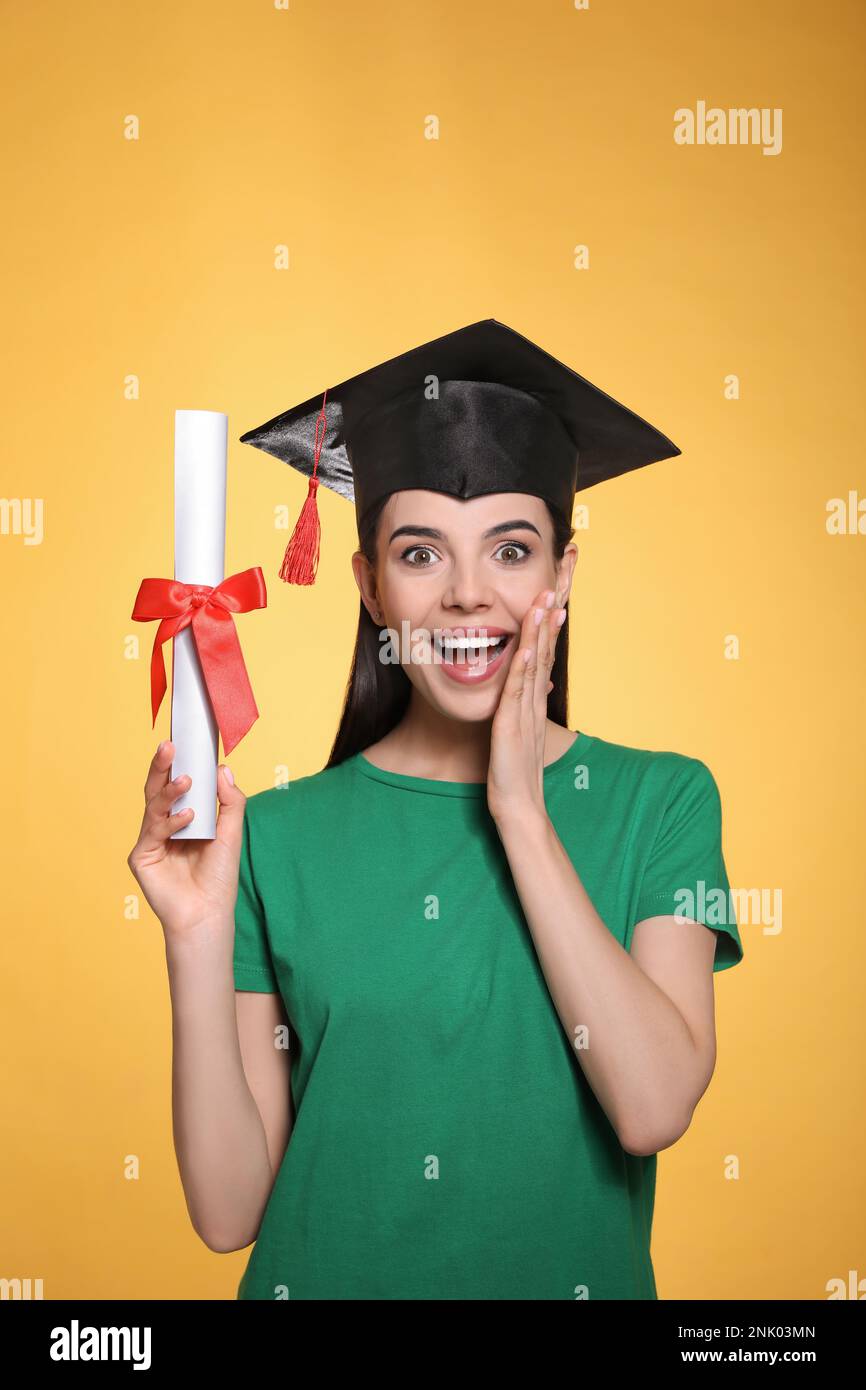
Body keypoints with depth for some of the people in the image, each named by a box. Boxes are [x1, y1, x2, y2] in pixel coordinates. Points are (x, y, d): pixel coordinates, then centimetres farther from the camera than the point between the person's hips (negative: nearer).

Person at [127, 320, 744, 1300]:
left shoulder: (661, 802, -9)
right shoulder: (279, 836, -11)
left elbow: (655, 1108, -21)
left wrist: (519, 810, -20)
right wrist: (199, 942, -24)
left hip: (576, 1274, 1)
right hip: (330, 1276, 0)